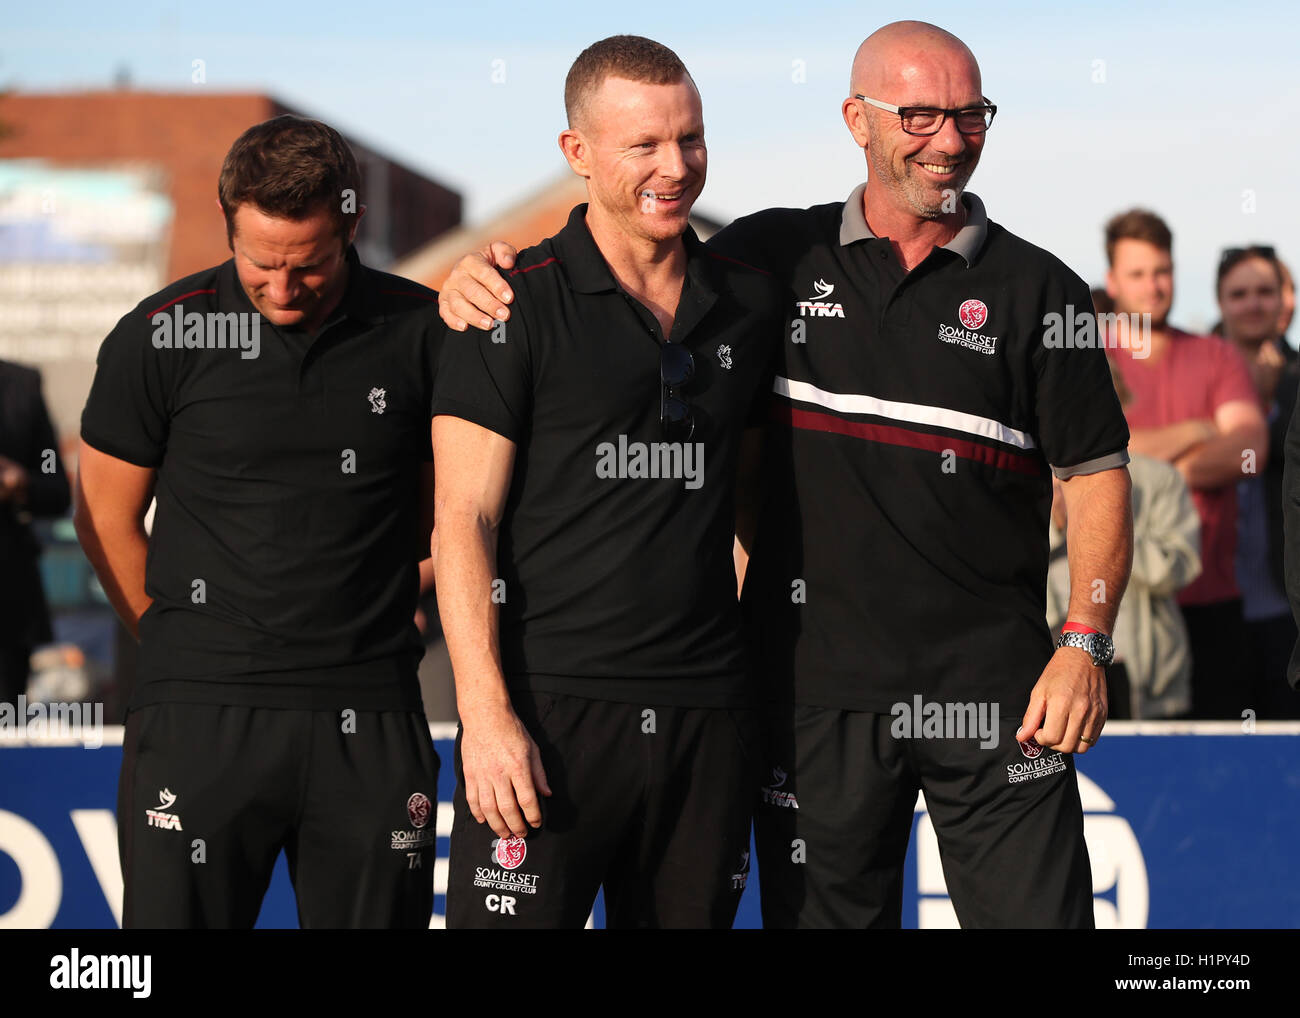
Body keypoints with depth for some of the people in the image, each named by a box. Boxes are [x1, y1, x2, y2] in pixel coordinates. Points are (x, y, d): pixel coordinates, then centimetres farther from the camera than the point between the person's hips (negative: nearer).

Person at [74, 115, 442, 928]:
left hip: (372, 719, 2)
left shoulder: (422, 333, 3)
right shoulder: (162, 337, -1)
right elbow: (106, 518, 8)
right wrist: (186, 645, 8)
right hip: (202, 716, -1)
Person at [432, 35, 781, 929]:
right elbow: (465, 520, -6)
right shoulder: (519, 305, -2)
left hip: (708, 717, 5)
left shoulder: (750, 306, 12)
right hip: (551, 705, -5)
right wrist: (486, 714, -15)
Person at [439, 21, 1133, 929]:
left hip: (993, 687, -1)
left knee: (1036, 912, -5)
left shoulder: (1036, 290, 4)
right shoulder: (775, 260, 7)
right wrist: (488, 275, -4)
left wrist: (1085, 646, -8)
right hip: (817, 685, 1)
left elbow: (1097, 475, 4)